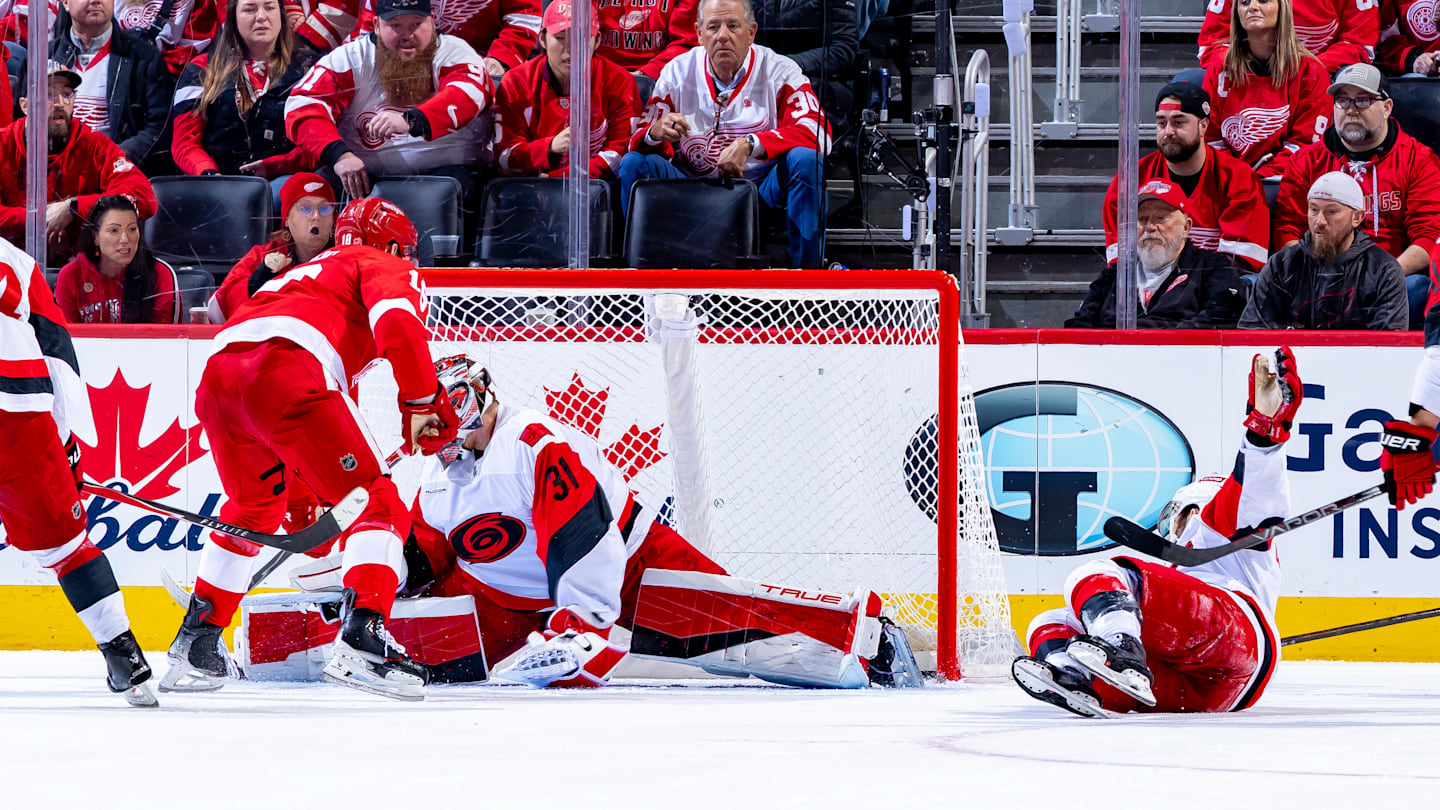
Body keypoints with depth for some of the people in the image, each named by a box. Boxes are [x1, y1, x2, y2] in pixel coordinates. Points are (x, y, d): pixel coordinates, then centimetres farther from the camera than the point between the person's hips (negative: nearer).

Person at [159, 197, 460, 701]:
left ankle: (194, 642, 30)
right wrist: (423, 403, 2)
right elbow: (397, 322, -4)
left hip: (217, 375, 8)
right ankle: (361, 642, -20)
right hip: (284, 373, -8)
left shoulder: (313, 270, 44)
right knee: (378, 504, -2)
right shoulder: (384, 267, 21)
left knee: (254, 508, 32)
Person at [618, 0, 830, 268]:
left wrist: (749, 145, -28)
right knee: (634, 163, -18)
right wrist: (657, 133, -25)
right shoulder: (678, 72, 3)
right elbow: (640, 141, 2)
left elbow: (817, 132, -17)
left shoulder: (779, 71, -4)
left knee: (806, 161, -28)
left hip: (763, 188, -2)